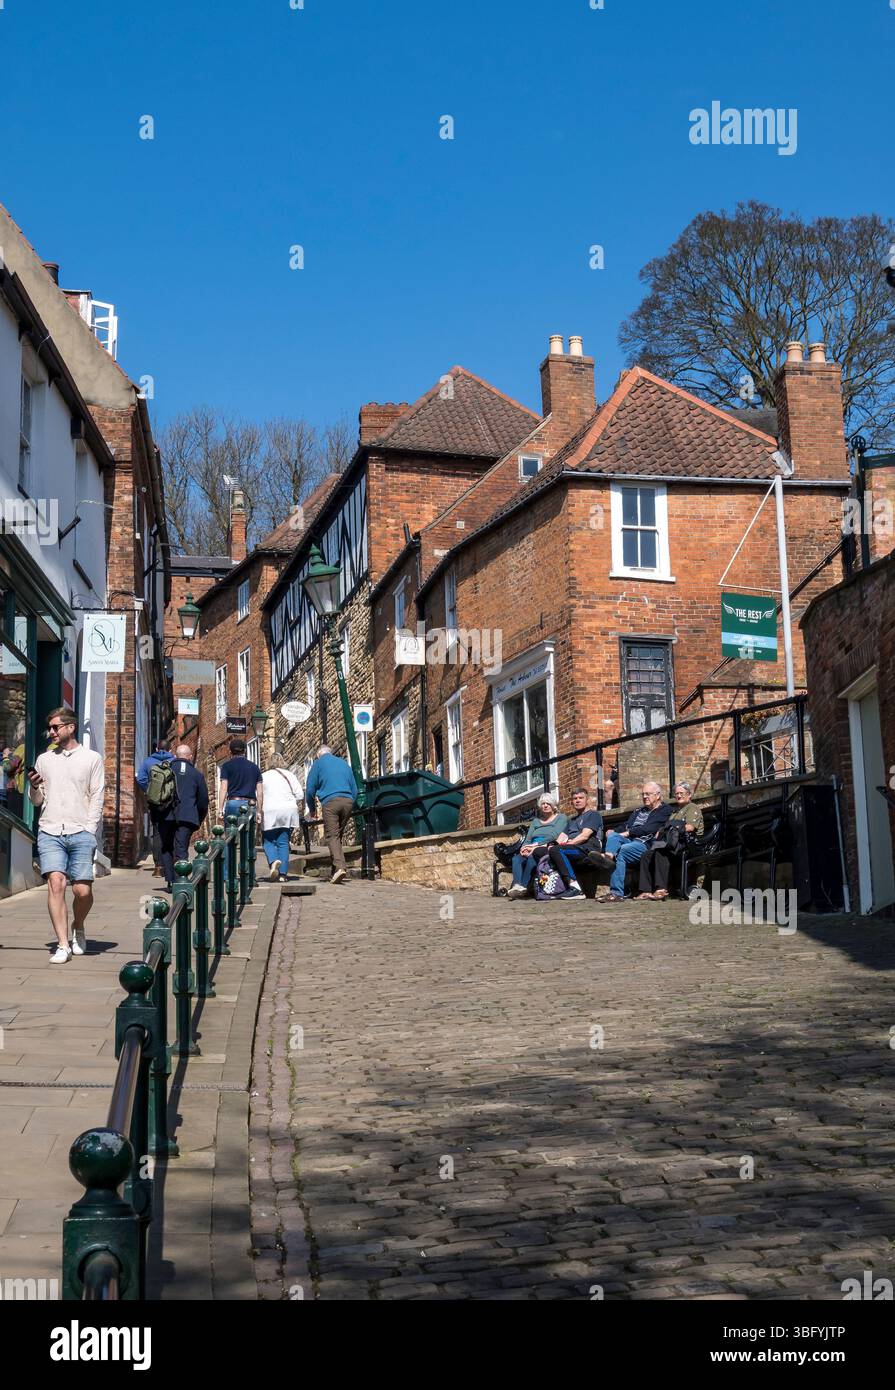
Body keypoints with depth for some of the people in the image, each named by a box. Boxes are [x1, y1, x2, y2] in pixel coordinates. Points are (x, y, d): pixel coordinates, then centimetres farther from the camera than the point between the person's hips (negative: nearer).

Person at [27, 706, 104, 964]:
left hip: (81, 833, -2)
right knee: (55, 882, -15)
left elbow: (97, 798, 4)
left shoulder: (91, 759, 8)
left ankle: (78, 928, 23)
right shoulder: (44, 759, 16)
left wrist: (88, 831, -5)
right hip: (50, 833, 2)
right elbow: (38, 801, 18)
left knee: (83, 890, -7)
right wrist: (34, 787, -4)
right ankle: (63, 945, -12)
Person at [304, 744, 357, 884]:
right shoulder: (344, 763, 24)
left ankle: (340, 866, -28)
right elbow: (354, 789, 22)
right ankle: (335, 872, 8)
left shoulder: (318, 763, 11)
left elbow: (310, 789, 8)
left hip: (330, 801, -4)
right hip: (347, 801, 4)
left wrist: (311, 809, 20)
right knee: (338, 835, 12)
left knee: (331, 836, -8)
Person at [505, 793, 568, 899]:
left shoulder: (561, 818, 12)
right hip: (533, 850, 5)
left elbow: (554, 835, -5)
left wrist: (535, 845, -13)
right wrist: (525, 848, -6)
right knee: (516, 858, -28)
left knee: (532, 857, -38)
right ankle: (517, 886, -48)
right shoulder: (536, 821, 30)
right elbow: (528, 839, 18)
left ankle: (523, 886, -44)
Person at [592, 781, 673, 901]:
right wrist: (612, 832, 4)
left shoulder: (664, 810, 8)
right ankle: (608, 856, -58)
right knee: (613, 835, -23)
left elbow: (649, 829, -6)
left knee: (621, 851, -33)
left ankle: (617, 892, -41)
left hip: (646, 844, -7)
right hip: (630, 841, 7)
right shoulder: (638, 811, 33)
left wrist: (628, 833, -7)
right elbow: (626, 826, 25)